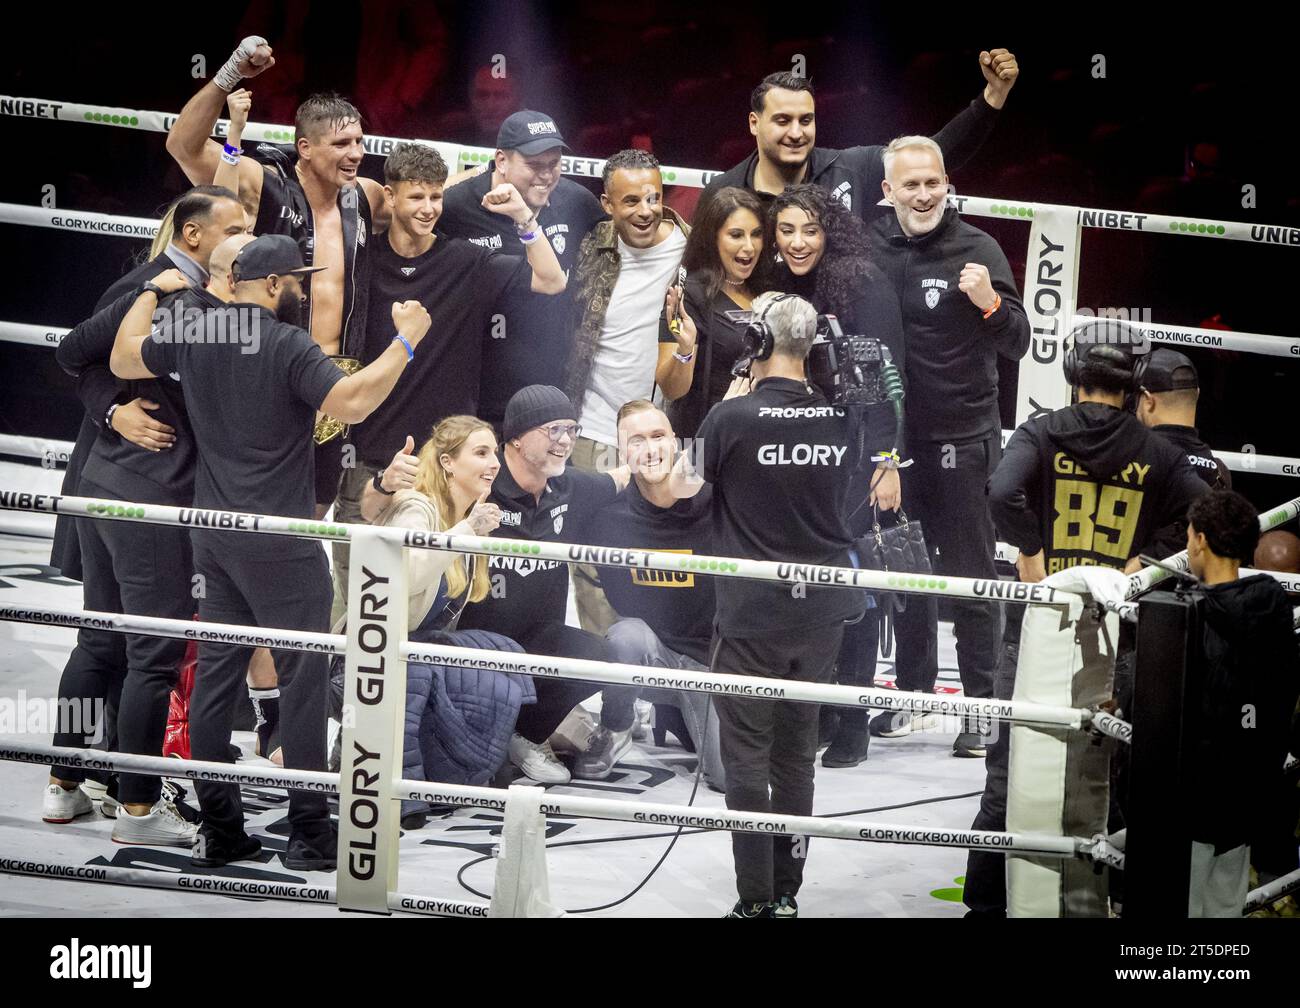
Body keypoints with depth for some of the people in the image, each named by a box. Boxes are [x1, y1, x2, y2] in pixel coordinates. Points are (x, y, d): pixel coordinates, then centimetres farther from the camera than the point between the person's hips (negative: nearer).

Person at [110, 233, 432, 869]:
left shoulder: (192, 335, 6)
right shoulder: (289, 346, -14)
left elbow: (123, 360, 22)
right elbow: (352, 403, -26)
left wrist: (152, 292, 34)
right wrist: (406, 340, -17)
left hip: (213, 537, 7)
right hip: (280, 544, -7)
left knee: (215, 675, 9)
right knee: (302, 677, -2)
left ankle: (218, 829, 11)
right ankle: (310, 833, -1)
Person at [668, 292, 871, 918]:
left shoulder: (733, 417, -15)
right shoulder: (844, 417, -2)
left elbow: (680, 486, 1)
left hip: (753, 615, -4)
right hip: (823, 610, 5)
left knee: (747, 760, 3)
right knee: (797, 756, 15)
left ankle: (756, 902, 2)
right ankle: (787, 894, 19)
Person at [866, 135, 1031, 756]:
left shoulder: (976, 249, -9)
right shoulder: (868, 245, 2)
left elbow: (1017, 346, -9)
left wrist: (990, 302, -29)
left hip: (964, 437, -4)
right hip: (894, 435, 4)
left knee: (971, 577, 0)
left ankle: (980, 707, 4)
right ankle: (914, 694, 25)